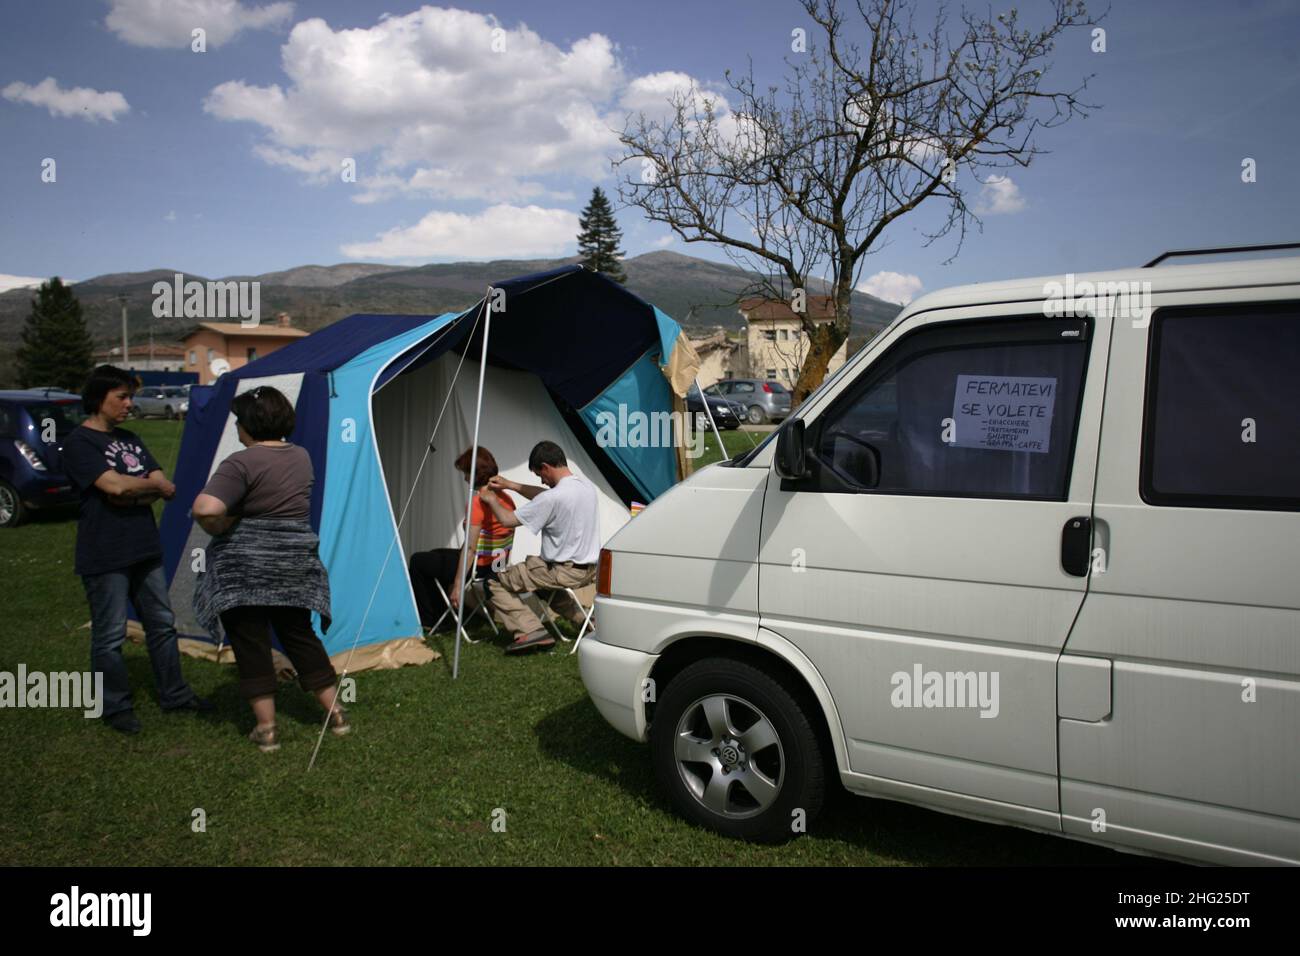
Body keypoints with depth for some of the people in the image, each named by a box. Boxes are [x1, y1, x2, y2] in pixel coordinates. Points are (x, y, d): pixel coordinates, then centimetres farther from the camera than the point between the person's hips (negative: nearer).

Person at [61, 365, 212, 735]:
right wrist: (155, 485, -6)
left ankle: (174, 694, 26)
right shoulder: (79, 443, -10)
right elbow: (115, 486, -23)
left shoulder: (130, 439, 13)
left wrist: (133, 494, -14)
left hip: (145, 549, 8)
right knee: (110, 635, 3)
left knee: (161, 624, 14)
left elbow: (163, 487, 5)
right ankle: (115, 708, 17)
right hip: (105, 556, -8)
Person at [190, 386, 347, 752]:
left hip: (246, 566, -6)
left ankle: (266, 729, 11)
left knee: (251, 644, 6)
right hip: (295, 561, 6)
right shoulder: (301, 456, 8)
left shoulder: (242, 462, -15)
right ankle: (335, 713, 20)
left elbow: (205, 509, -27)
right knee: (300, 636, 17)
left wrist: (220, 530, -9)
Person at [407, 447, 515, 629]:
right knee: (437, 555, 30)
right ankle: (438, 612, 33)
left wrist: (457, 586, -22)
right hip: (499, 564, 9)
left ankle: (426, 620, 18)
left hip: (479, 566, -9)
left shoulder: (478, 501, -22)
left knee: (418, 562, 9)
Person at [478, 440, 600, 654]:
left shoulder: (553, 498, -23)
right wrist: (509, 485, 20)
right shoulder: (586, 486, 2)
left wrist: (492, 500, 6)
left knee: (496, 582, -1)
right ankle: (581, 617, 27)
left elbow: (508, 519, -13)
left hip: (564, 571, -8)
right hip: (589, 569, 8)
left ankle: (531, 630, -15)